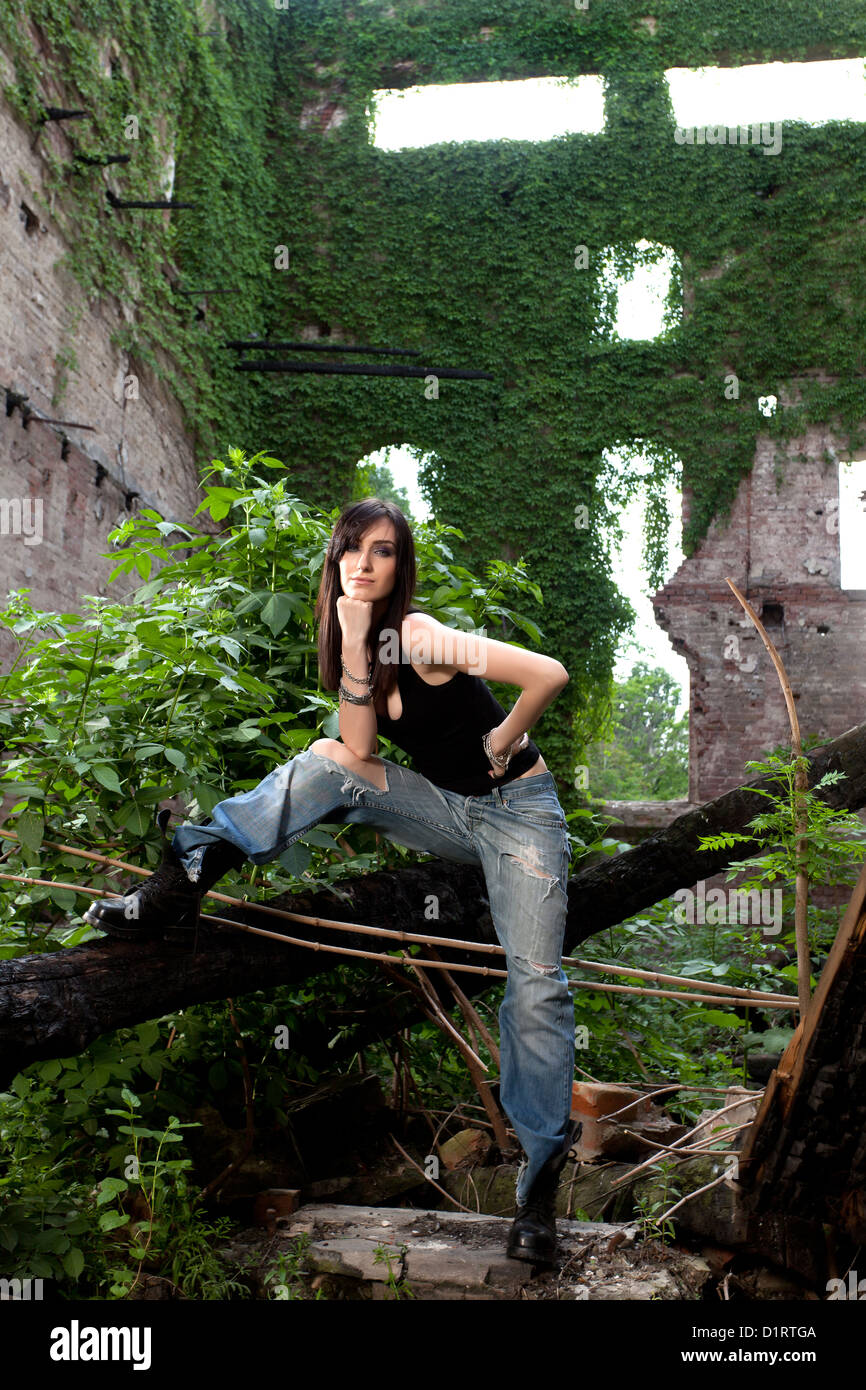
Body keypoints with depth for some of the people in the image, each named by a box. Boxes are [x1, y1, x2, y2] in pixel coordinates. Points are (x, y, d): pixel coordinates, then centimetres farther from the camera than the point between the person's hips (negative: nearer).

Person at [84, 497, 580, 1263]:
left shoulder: (418, 636, -22)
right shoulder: (363, 640, 1)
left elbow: (548, 672, -31)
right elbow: (360, 750, -12)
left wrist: (502, 744, -13)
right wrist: (354, 649, -22)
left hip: (515, 809, -6)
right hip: (446, 808, 6)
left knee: (536, 985, -11)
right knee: (328, 762, -11)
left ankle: (541, 1179, 1)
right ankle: (188, 875, -13)